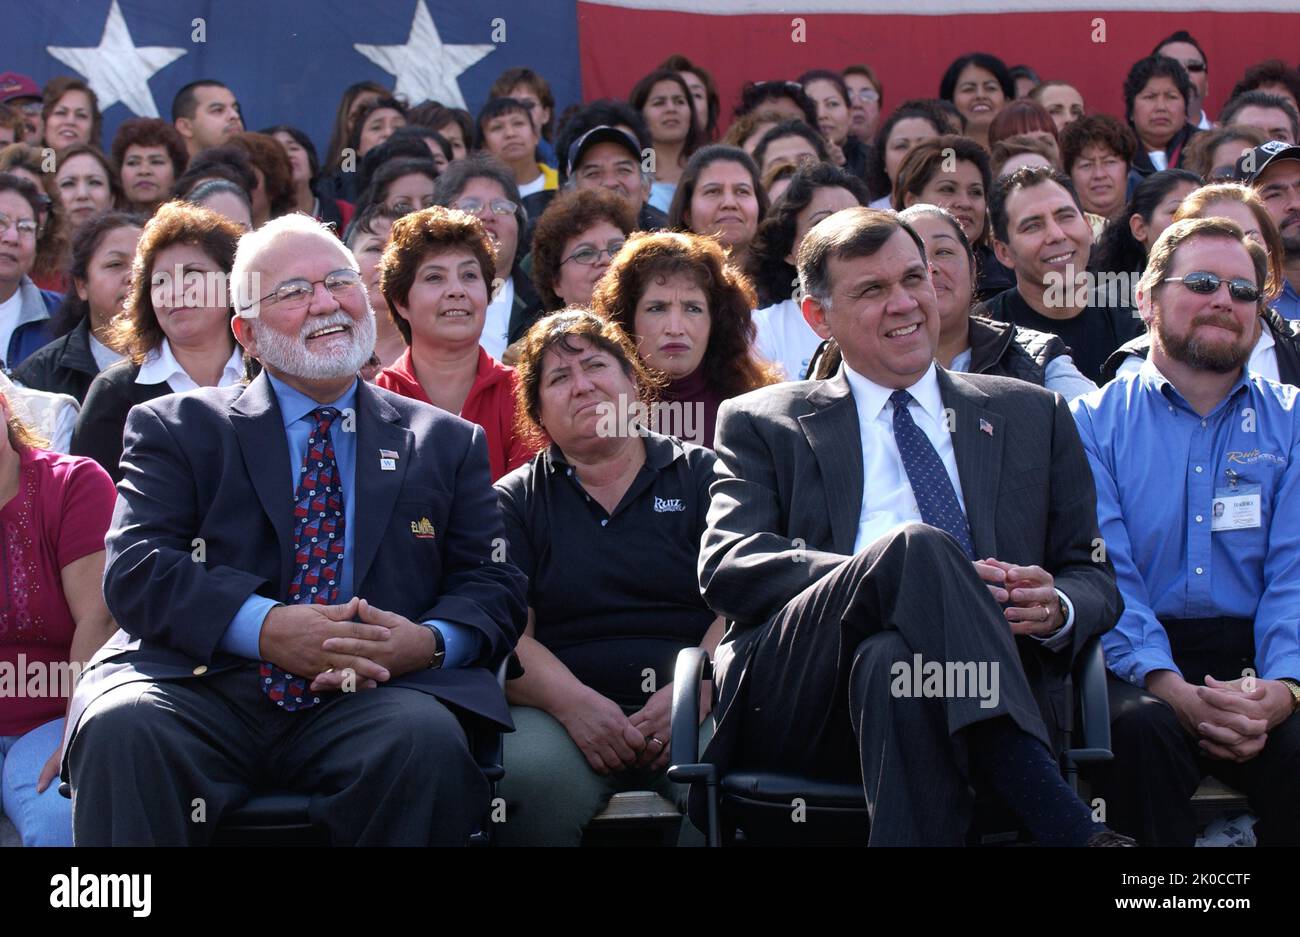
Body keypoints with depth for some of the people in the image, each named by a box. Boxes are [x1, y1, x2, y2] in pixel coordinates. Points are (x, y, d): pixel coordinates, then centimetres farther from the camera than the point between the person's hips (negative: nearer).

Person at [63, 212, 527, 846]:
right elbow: (136, 568, 1)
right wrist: (266, 627, -16)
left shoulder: (448, 443, 21)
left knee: (428, 739, -33)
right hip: (204, 691, -1)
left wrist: (431, 643, -11)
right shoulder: (175, 429, 15)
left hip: (369, 699, 1)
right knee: (121, 727, -34)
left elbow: (494, 587, 13)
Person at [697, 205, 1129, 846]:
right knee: (917, 544, -32)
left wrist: (1056, 609, -4)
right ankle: (1067, 829, -43)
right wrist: (911, 570, -11)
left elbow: (1096, 580, 24)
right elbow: (726, 568, 4)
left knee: (893, 661, -37)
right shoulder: (762, 425, 21)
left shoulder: (1031, 415, 27)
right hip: (800, 705, 0)